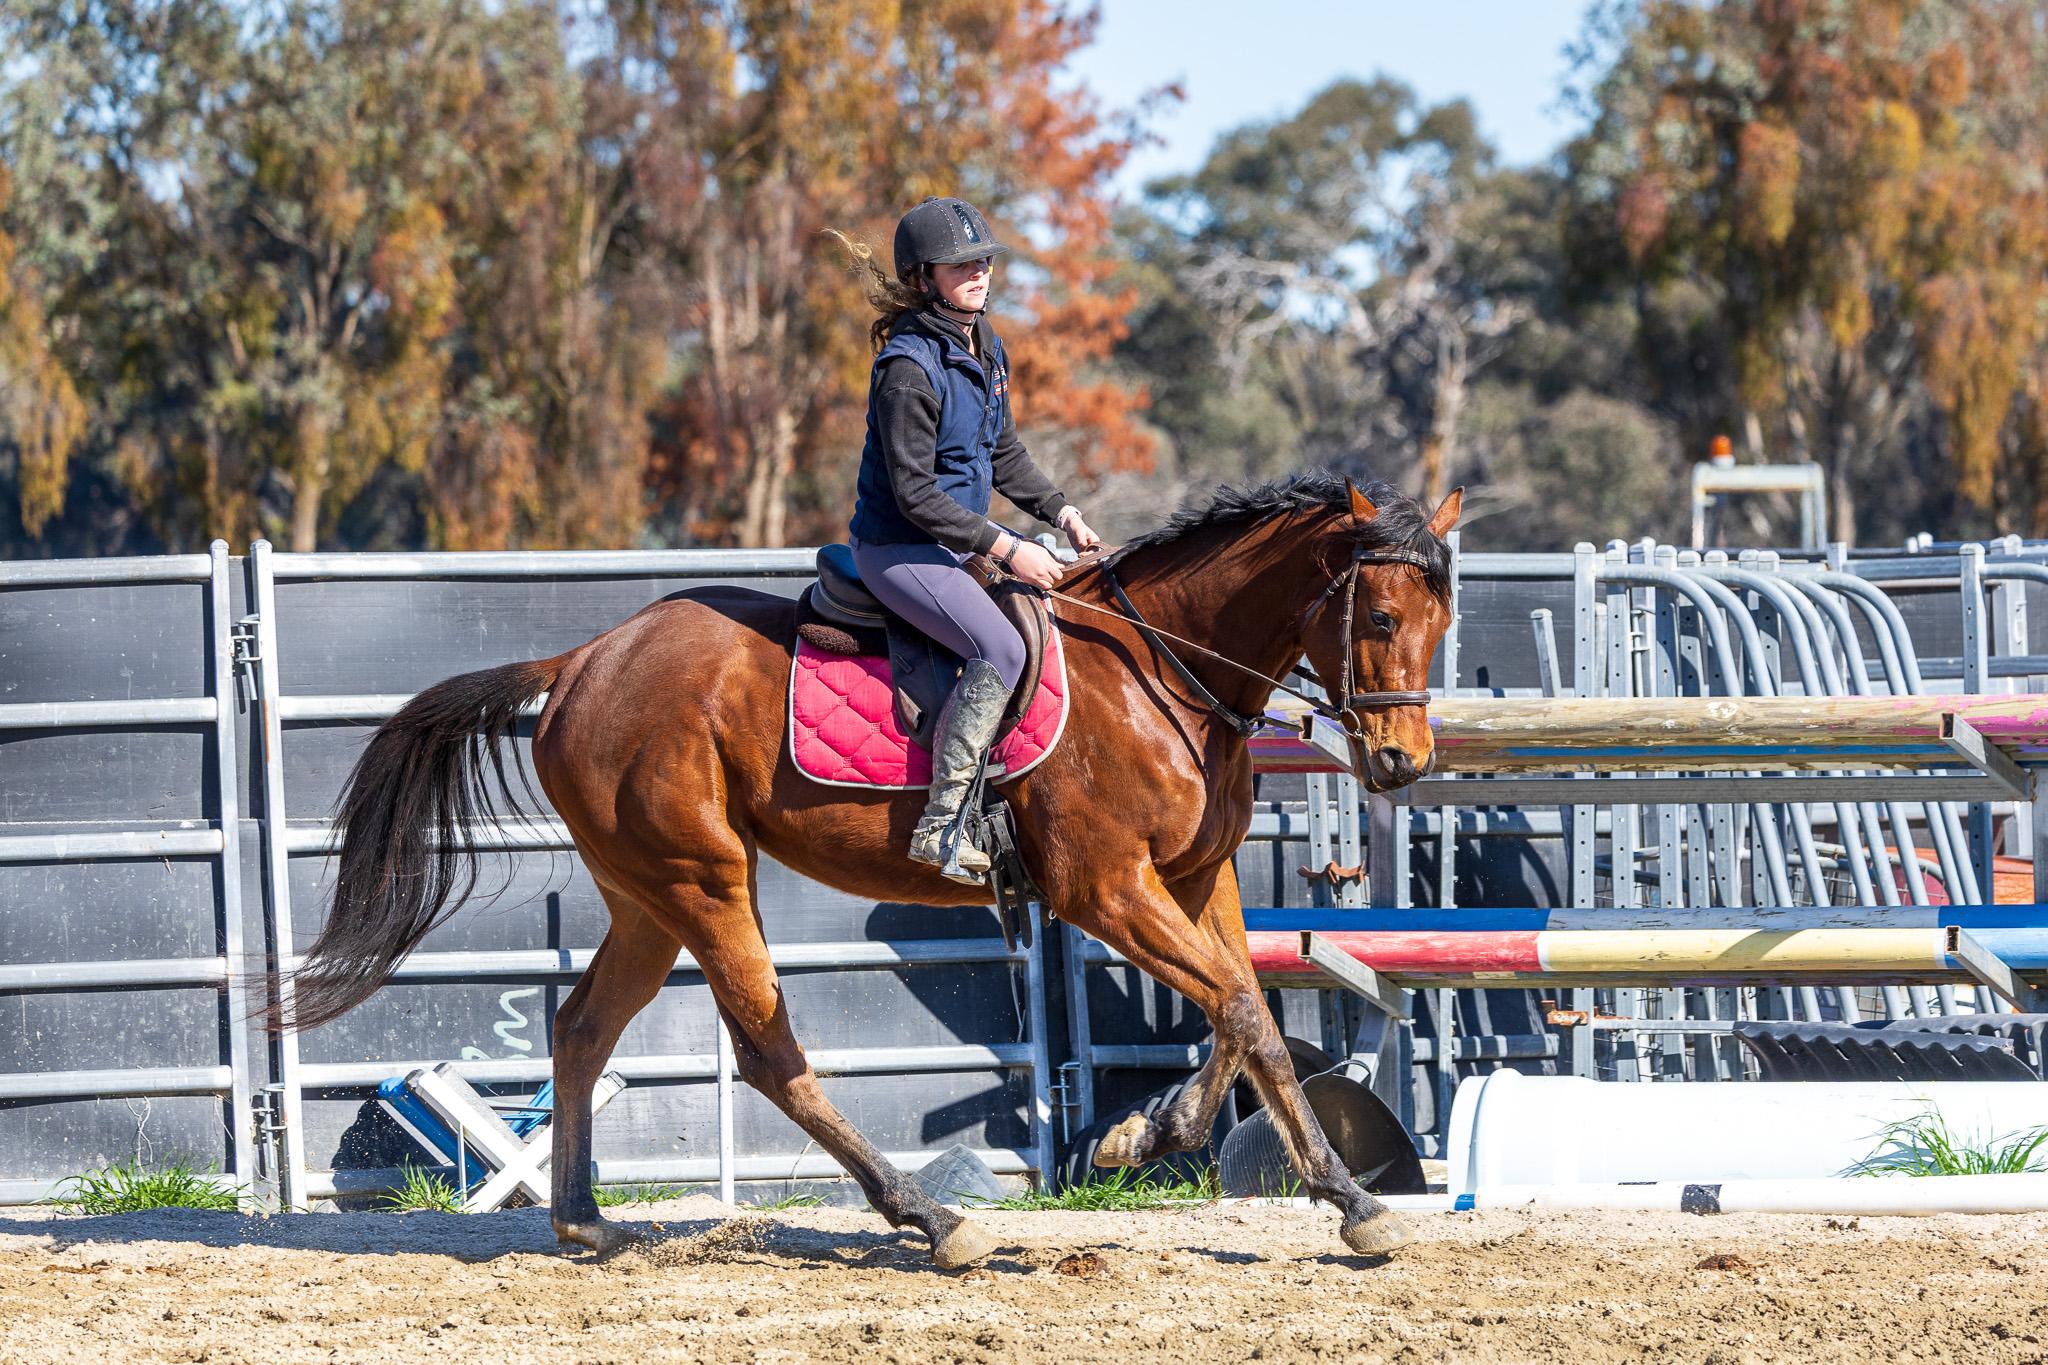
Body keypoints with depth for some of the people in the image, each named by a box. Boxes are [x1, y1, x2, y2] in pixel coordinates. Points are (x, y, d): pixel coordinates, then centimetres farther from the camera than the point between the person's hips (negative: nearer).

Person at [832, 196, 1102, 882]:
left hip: (957, 540, 10)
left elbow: (1004, 455, 20)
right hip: (899, 549, -10)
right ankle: (940, 824, -25)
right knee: (1001, 650, -27)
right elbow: (915, 494, -22)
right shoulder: (910, 367, -21)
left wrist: (1062, 513, 6)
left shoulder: (985, 348, 8)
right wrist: (1006, 550, -23)